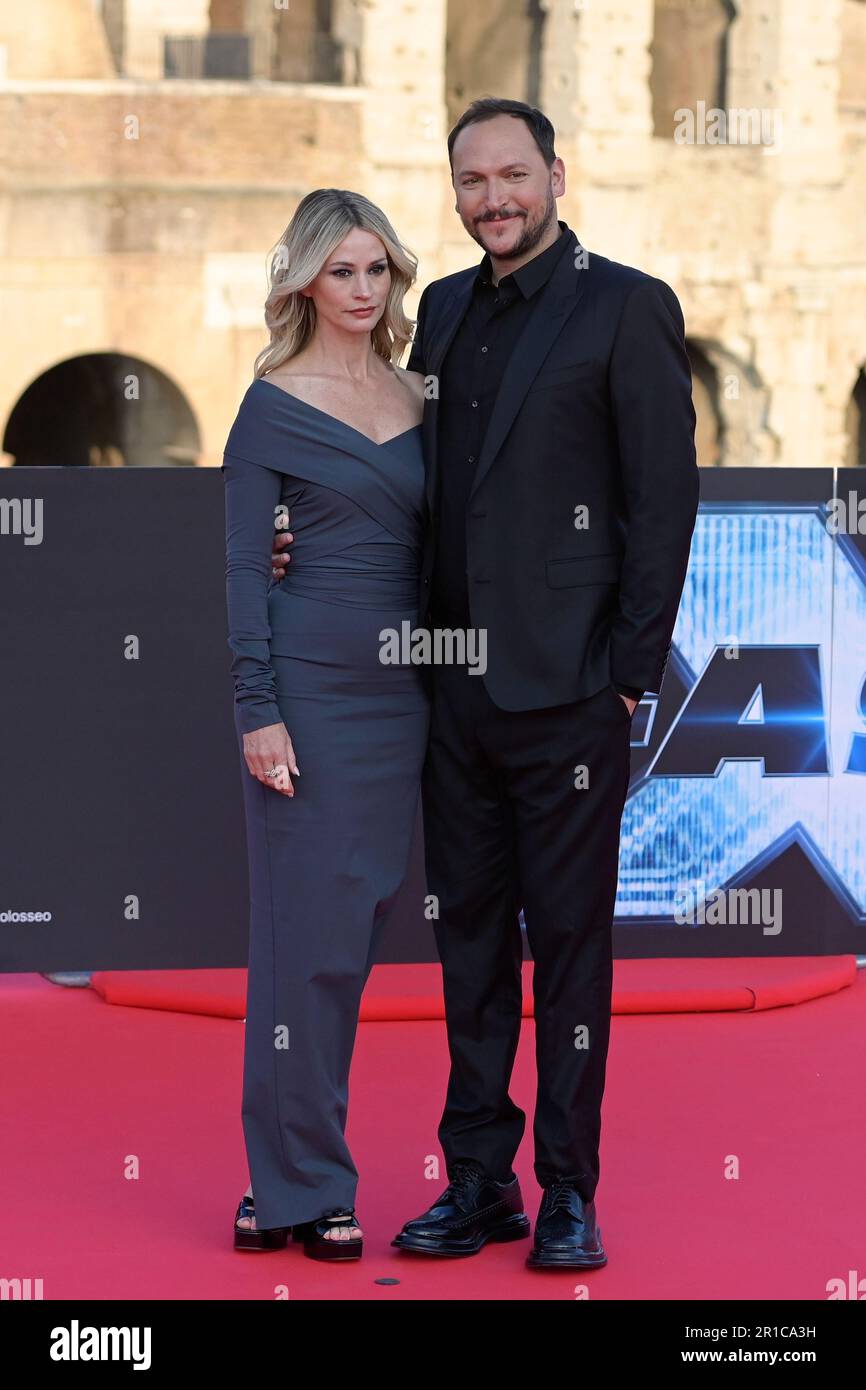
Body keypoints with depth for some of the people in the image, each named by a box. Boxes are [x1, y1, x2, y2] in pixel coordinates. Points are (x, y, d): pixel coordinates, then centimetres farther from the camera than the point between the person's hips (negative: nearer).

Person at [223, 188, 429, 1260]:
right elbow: (244, 565, -7)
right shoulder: (274, 405, -4)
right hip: (310, 678, -6)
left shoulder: (414, 399, 12)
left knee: (353, 928, 9)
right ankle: (300, 1186, 5)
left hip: (401, 683, 6)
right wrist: (256, 709, -14)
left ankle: (294, 1175, 18)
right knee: (308, 930, -3)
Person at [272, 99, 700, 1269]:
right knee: (470, 935, 11)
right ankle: (479, 1183, 20)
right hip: (456, 687, 6)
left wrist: (633, 672, -11)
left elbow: (665, 496, -8)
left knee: (568, 940, 2)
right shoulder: (445, 308, 14)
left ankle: (569, 1193, 12)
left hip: (566, 690, -6)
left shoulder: (626, 306, -5)